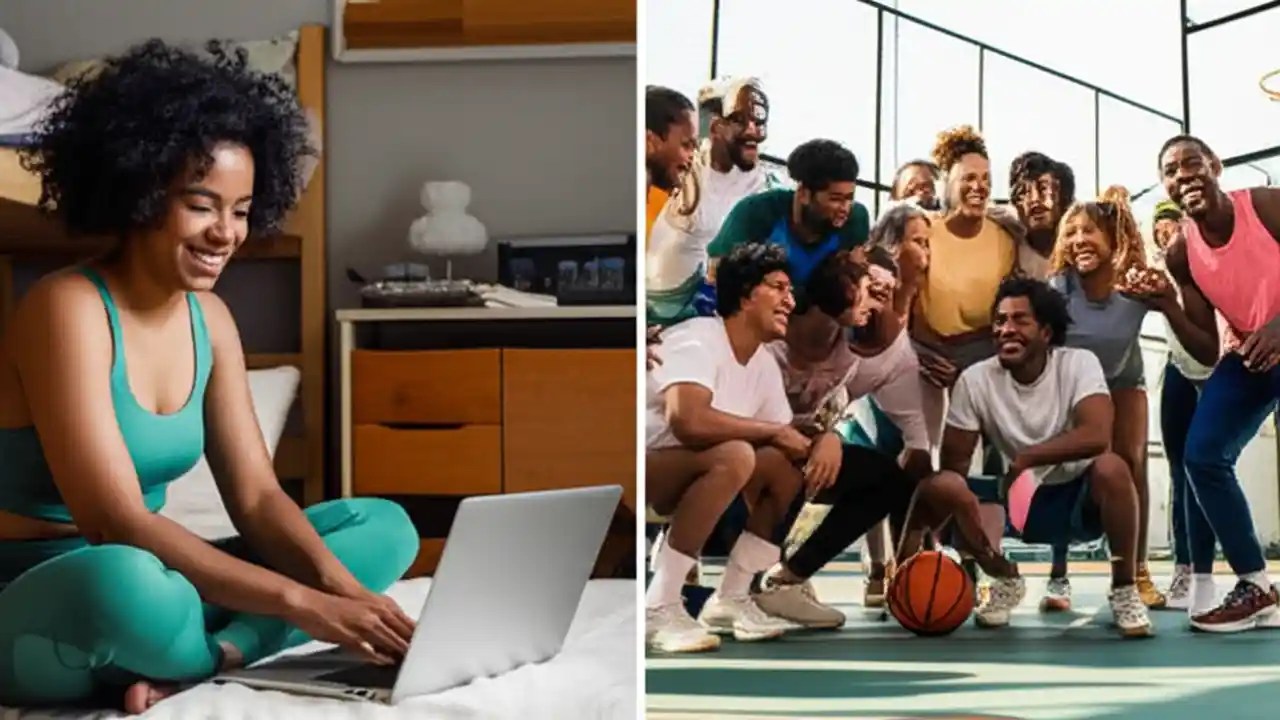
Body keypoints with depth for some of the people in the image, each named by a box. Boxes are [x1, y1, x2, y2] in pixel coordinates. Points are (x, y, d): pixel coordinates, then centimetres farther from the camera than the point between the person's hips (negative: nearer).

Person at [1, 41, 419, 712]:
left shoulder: (210, 318, 4)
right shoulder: (66, 308, -19)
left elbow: (257, 498, 0)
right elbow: (116, 526, -28)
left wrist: (340, 584, -20)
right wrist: (302, 604, -31)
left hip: (147, 580, 8)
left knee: (384, 526, 0)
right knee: (125, 580, -42)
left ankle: (193, 661, -17)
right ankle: (235, 652, -9)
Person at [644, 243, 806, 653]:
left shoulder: (764, 363, 6)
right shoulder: (697, 339, -19)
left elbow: (787, 438, 12)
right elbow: (688, 421, -36)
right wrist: (774, 432, -23)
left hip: (685, 480, 9)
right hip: (649, 466, -9)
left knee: (788, 468, -2)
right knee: (734, 456, -32)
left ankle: (730, 599, 3)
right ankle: (659, 608, -27)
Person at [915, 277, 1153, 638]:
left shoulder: (1079, 363, -15)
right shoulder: (975, 380, -10)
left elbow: (1097, 436, -32)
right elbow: (954, 464, -10)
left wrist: (1024, 458, -31)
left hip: (1082, 498, -2)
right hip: (1019, 501, 3)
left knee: (1111, 468, -36)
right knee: (937, 488, -22)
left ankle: (1124, 590, -14)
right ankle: (1006, 581, 4)